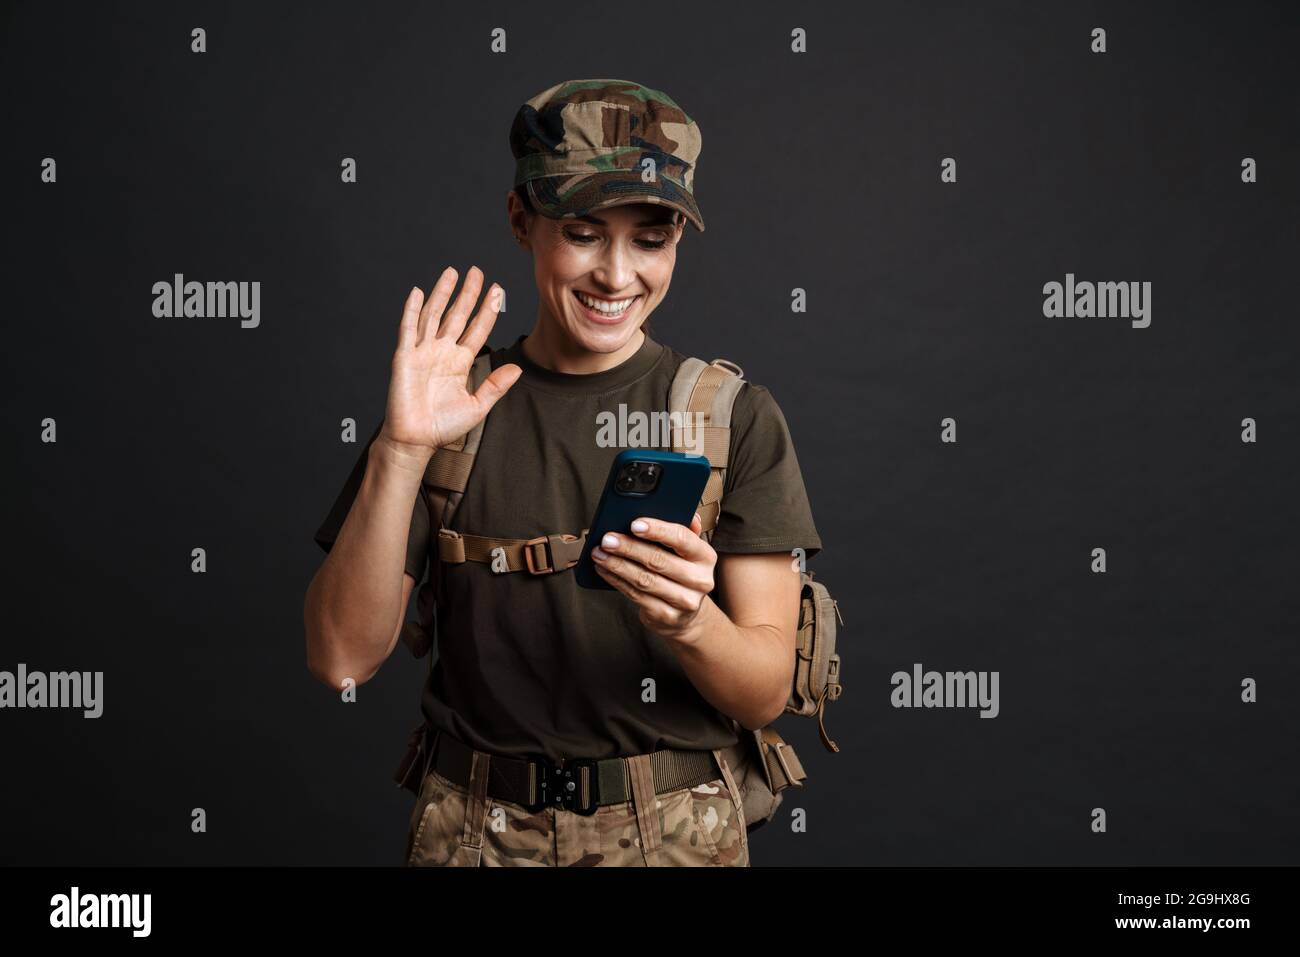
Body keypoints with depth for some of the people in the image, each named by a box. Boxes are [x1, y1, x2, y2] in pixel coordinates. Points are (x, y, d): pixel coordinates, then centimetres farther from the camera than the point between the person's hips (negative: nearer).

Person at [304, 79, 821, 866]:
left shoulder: (735, 417, -4)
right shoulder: (456, 408, -3)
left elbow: (767, 692, -8)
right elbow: (342, 659, -10)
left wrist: (692, 623, -29)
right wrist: (401, 451, -21)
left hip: (676, 829, 0)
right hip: (477, 830, 1)